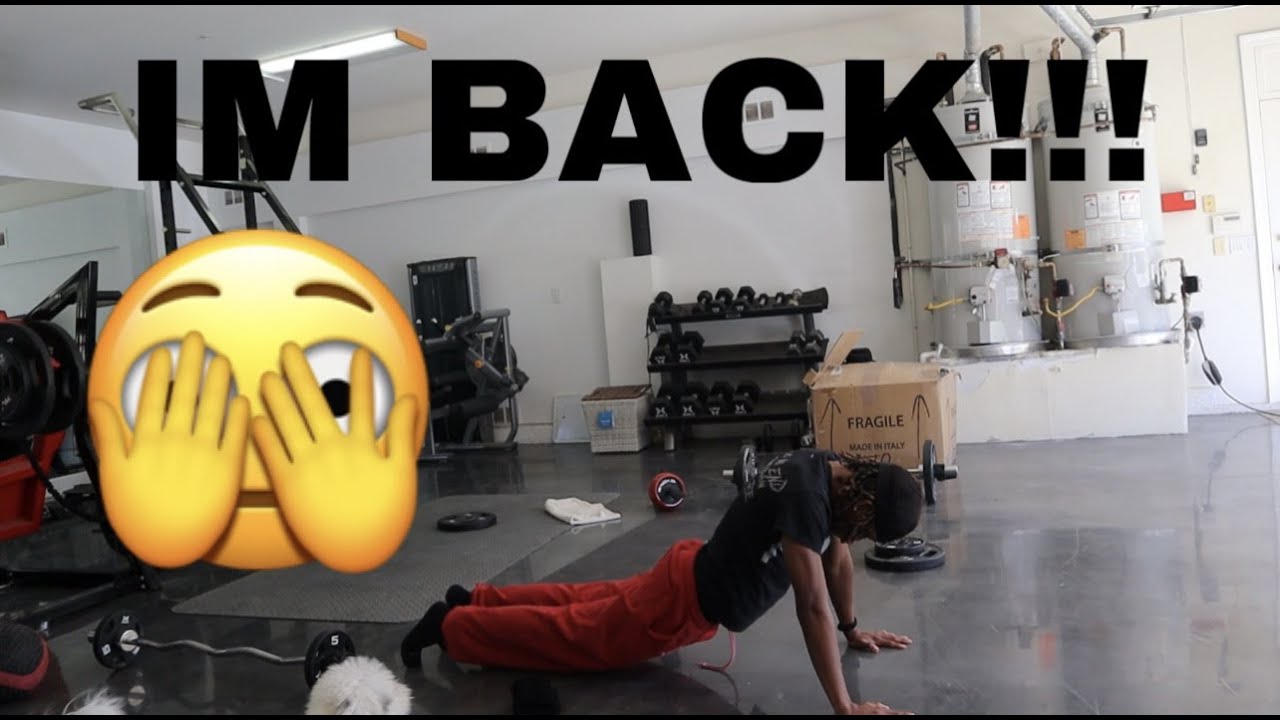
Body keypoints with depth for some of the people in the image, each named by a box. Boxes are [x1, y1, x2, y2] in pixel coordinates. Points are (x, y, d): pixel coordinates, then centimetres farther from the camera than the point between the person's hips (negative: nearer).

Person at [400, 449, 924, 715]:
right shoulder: (805, 493, -34)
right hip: (686, 603, -9)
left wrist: (854, 629, 18)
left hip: (696, 571, 9)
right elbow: (812, 604, -37)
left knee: (589, 607, 25)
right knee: (573, 636, 9)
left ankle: (475, 600, 40)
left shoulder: (835, 472, -5)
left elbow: (838, 554, 12)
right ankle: (449, 625, 24)